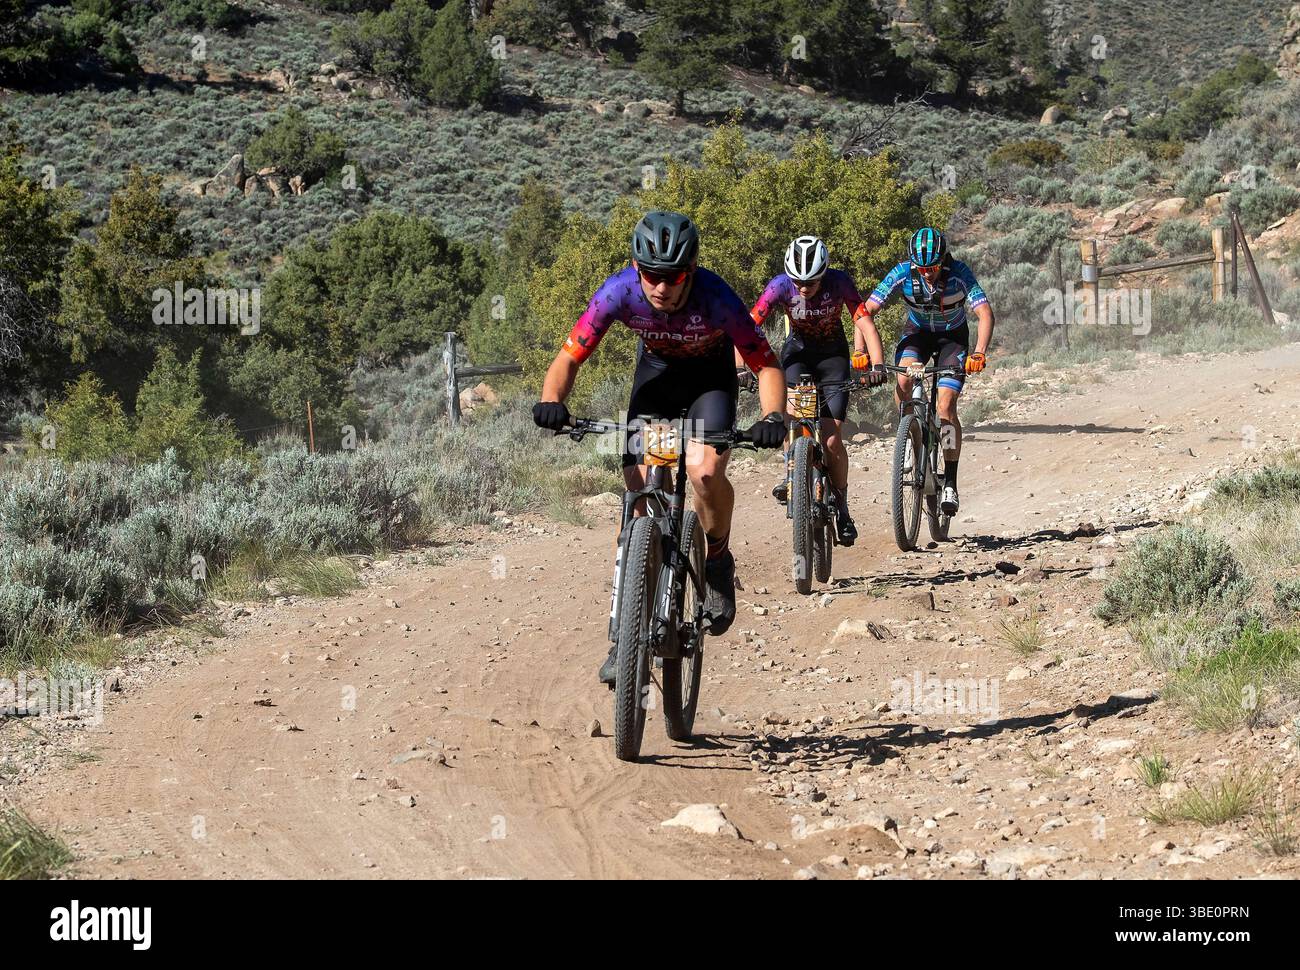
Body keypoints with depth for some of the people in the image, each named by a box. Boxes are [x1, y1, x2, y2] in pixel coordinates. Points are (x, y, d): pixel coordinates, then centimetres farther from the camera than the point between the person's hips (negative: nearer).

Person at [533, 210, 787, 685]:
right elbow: (569, 356, -25)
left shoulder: (715, 297, -34)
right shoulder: (619, 292, -30)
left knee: (705, 472, -30)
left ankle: (719, 561, 2)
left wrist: (773, 418, -47)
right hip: (656, 374, 2)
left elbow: (766, 365, -28)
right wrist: (551, 401, -45)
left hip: (710, 376, -2)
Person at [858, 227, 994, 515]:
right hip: (917, 331, 2)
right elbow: (867, 311, -27)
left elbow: (985, 314, -37)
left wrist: (979, 353, -53)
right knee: (903, 380, -29)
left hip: (953, 336, -2)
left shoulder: (959, 273, -30)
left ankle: (950, 483, -7)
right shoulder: (902, 273, -26)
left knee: (945, 406, -16)